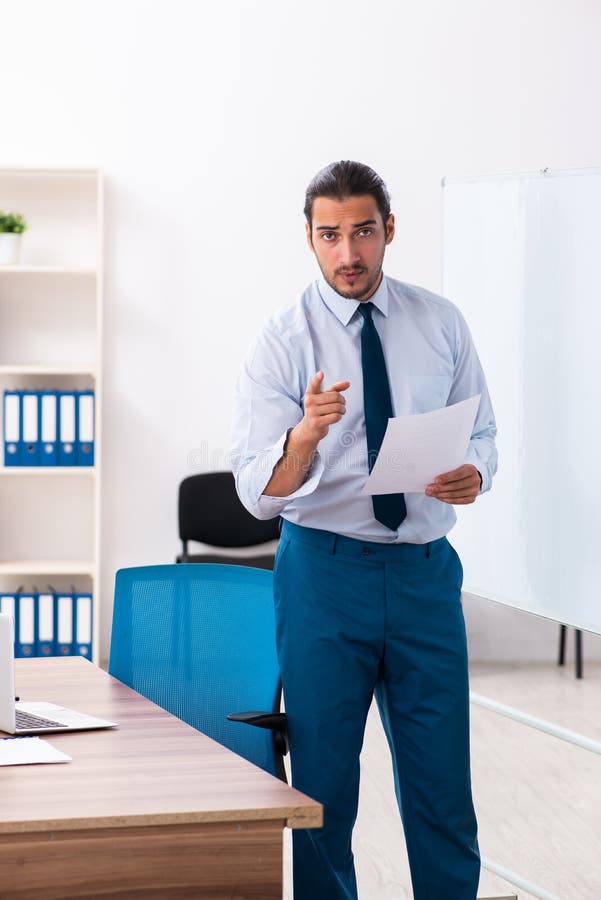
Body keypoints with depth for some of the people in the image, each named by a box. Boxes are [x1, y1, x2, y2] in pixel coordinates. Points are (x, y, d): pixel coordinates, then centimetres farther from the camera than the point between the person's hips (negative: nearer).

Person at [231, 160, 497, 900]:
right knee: (324, 784, 6)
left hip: (424, 569, 2)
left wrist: (474, 473, -12)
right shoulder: (282, 342, -5)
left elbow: (481, 433, 12)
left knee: (441, 784, 5)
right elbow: (258, 492, -13)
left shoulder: (440, 324, 5)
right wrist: (305, 435, -34)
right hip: (325, 569, -2)